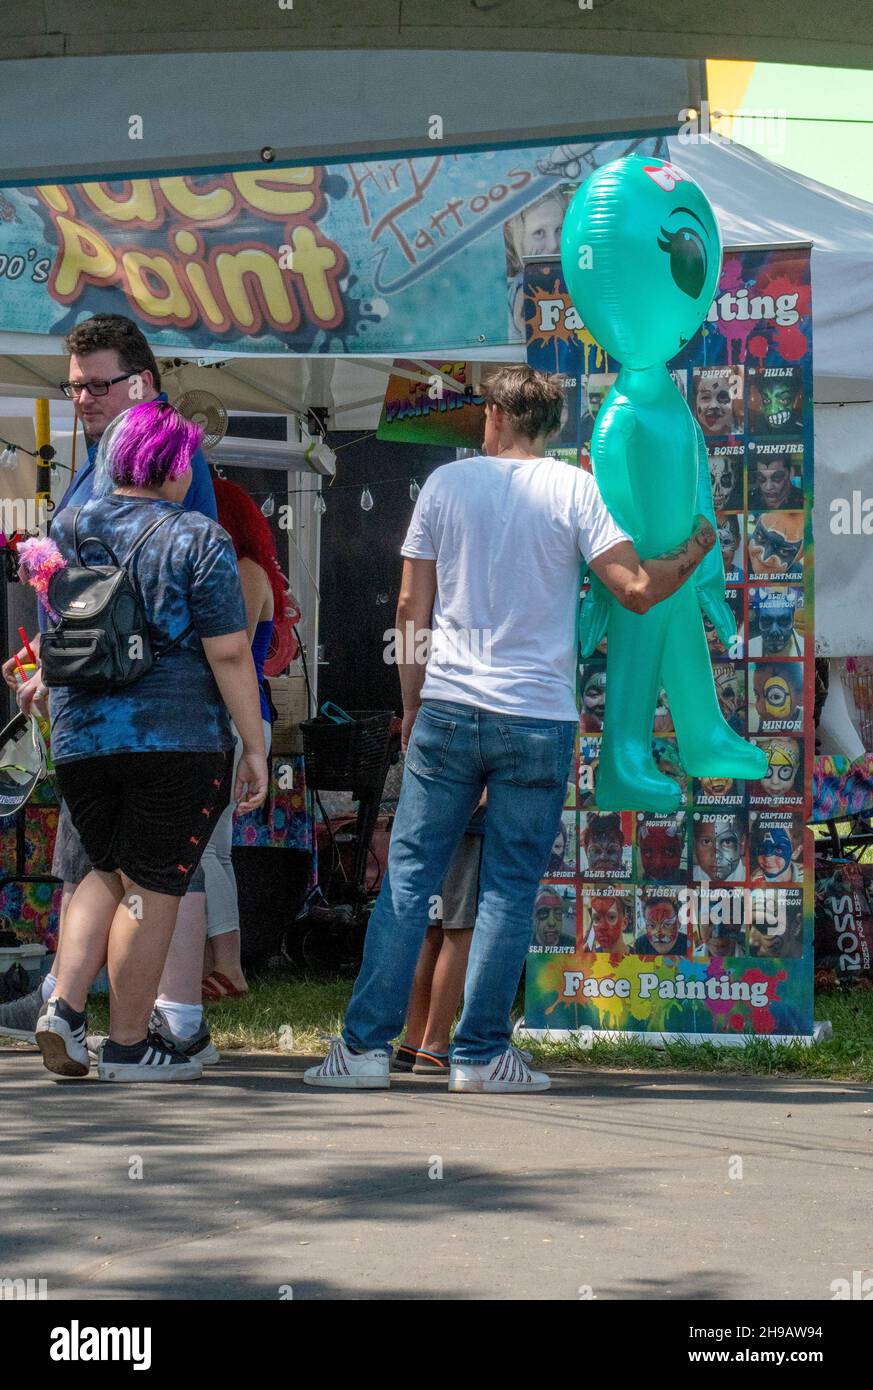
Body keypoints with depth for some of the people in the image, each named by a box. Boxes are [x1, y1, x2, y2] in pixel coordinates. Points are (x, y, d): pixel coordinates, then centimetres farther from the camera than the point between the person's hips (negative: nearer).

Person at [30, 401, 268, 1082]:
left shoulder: (68, 529, 8)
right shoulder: (198, 539, -8)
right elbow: (228, 654, -11)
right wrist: (254, 747, -7)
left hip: (78, 738, 5)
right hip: (177, 738, -5)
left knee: (110, 871, 21)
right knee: (151, 888, 3)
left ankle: (65, 1003, 5)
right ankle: (128, 1044, 7)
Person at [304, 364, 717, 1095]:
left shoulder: (448, 481, 5)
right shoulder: (573, 488, -1)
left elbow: (412, 608, 6)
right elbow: (636, 589, -7)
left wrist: (412, 705, 16)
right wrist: (693, 555, 12)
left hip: (448, 711, 1)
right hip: (538, 719, -1)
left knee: (408, 877, 5)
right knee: (509, 890, 5)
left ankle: (367, 1045, 3)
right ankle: (481, 1054, 5)